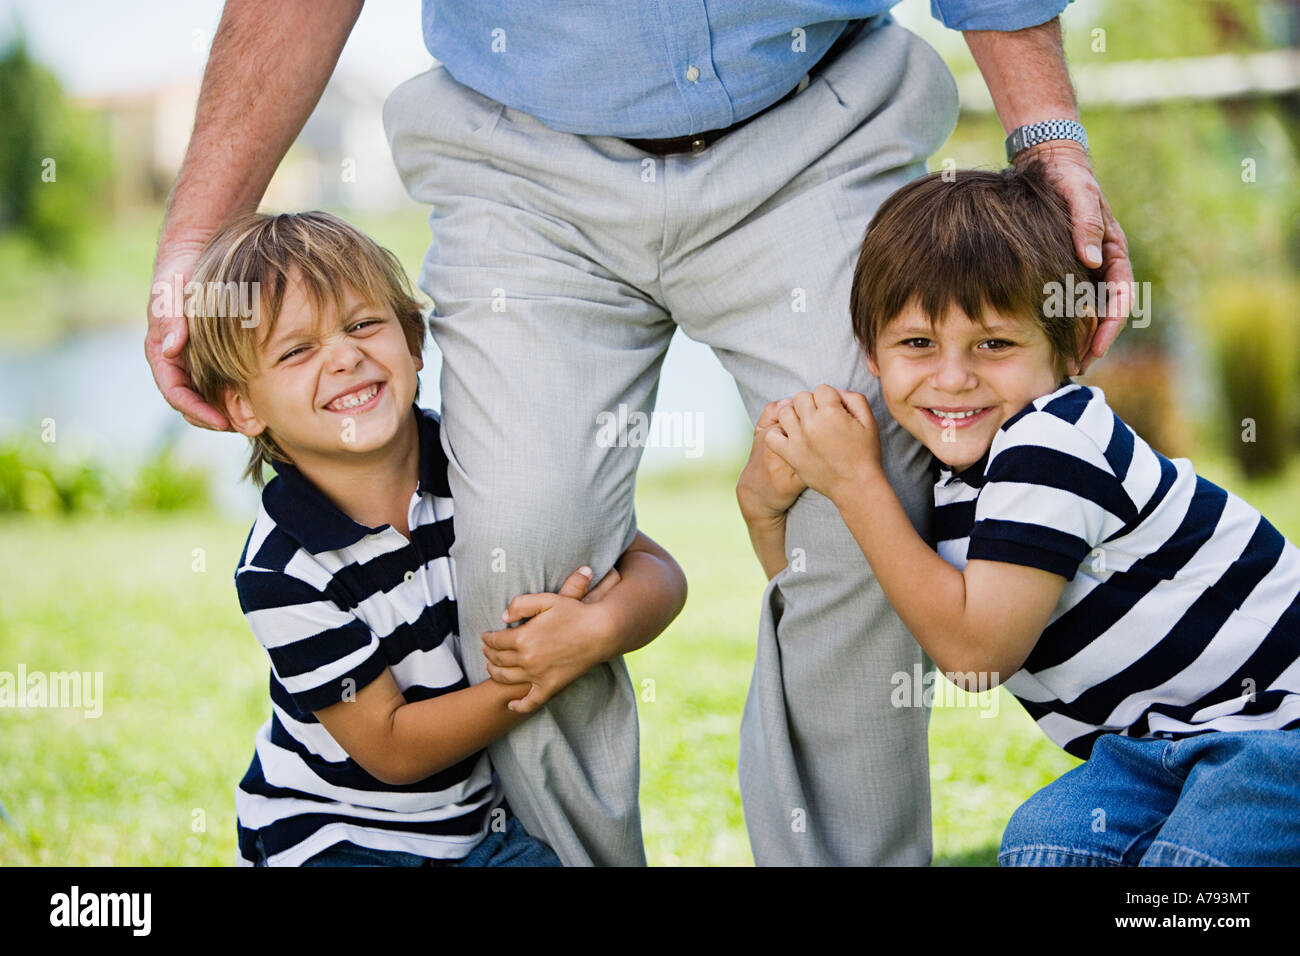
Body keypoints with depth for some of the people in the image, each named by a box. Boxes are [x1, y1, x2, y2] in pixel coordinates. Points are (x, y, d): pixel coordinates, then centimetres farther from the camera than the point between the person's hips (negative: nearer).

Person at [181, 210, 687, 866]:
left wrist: (598, 628, -27)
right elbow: (391, 749, -15)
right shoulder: (280, 571, -19)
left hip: (485, 815, 3)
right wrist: (529, 683, -26)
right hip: (333, 835, -3)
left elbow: (656, 572, -5)